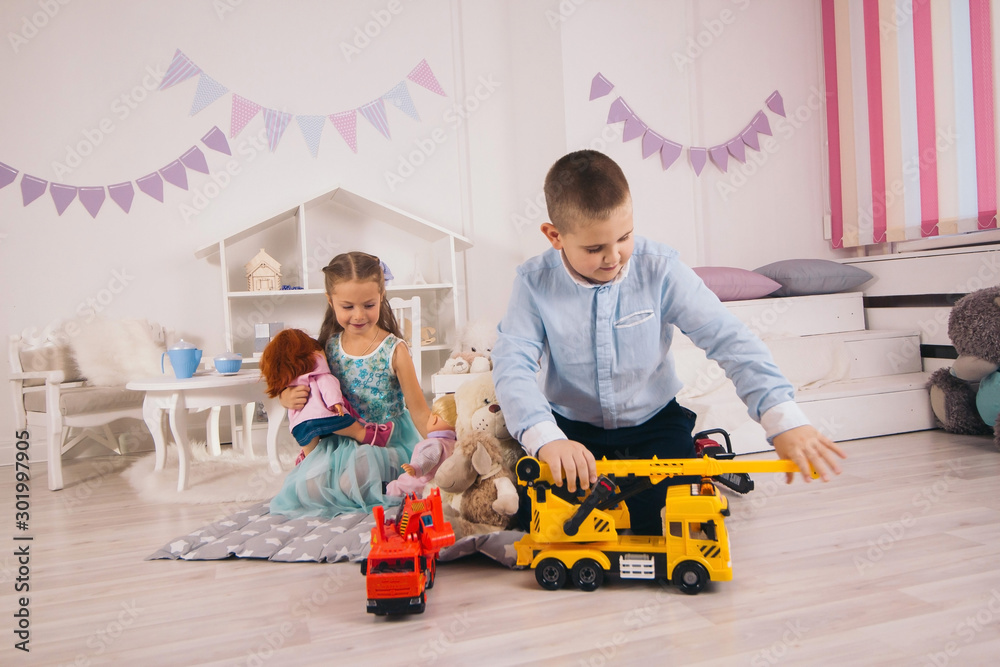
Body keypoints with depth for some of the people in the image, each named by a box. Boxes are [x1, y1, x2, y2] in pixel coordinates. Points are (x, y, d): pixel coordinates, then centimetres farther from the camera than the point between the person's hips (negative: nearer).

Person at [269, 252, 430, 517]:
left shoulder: (394, 350, -9)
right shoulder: (328, 347, 2)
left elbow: (419, 410, -9)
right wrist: (288, 397, -10)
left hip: (387, 443, -4)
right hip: (339, 442, 4)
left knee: (354, 477, -30)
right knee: (309, 485, -19)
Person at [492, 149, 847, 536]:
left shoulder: (659, 270, -15)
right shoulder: (536, 284, -15)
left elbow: (728, 338, -19)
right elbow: (512, 365, -24)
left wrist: (784, 419, -31)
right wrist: (546, 438, -44)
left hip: (653, 420, 0)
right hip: (572, 426, 1)